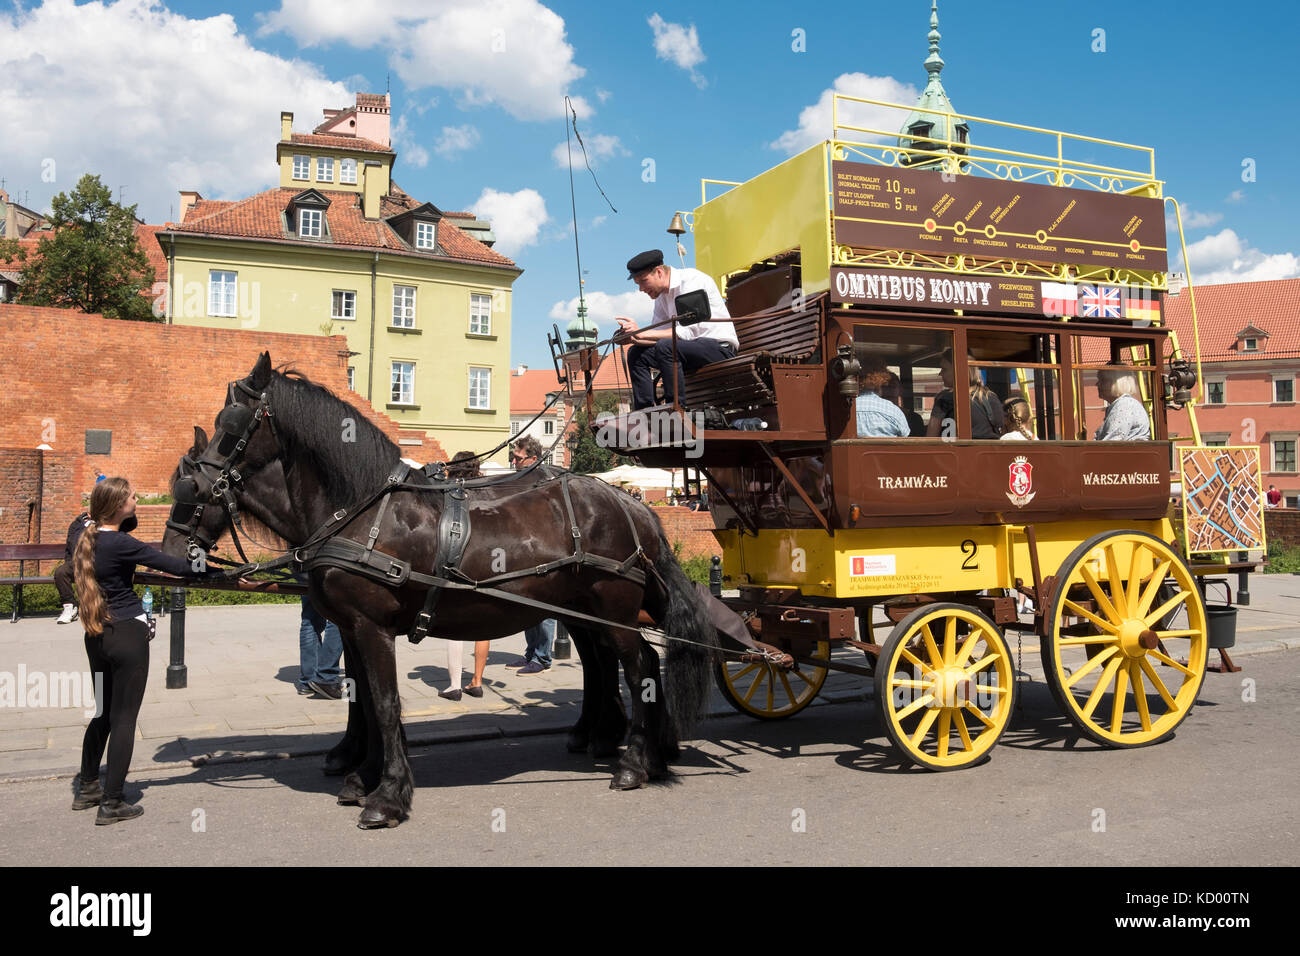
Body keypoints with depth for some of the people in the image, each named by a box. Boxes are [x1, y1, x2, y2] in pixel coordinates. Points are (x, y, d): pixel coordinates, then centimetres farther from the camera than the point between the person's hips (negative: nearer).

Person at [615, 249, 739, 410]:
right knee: (636, 353, -2)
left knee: (665, 347, -32)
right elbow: (659, 334, 9)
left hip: (719, 346, -9)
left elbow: (688, 332, -24)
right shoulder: (661, 295, 12)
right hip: (693, 346, 9)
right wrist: (635, 337, -13)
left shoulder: (692, 280, -14)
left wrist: (642, 333, -25)